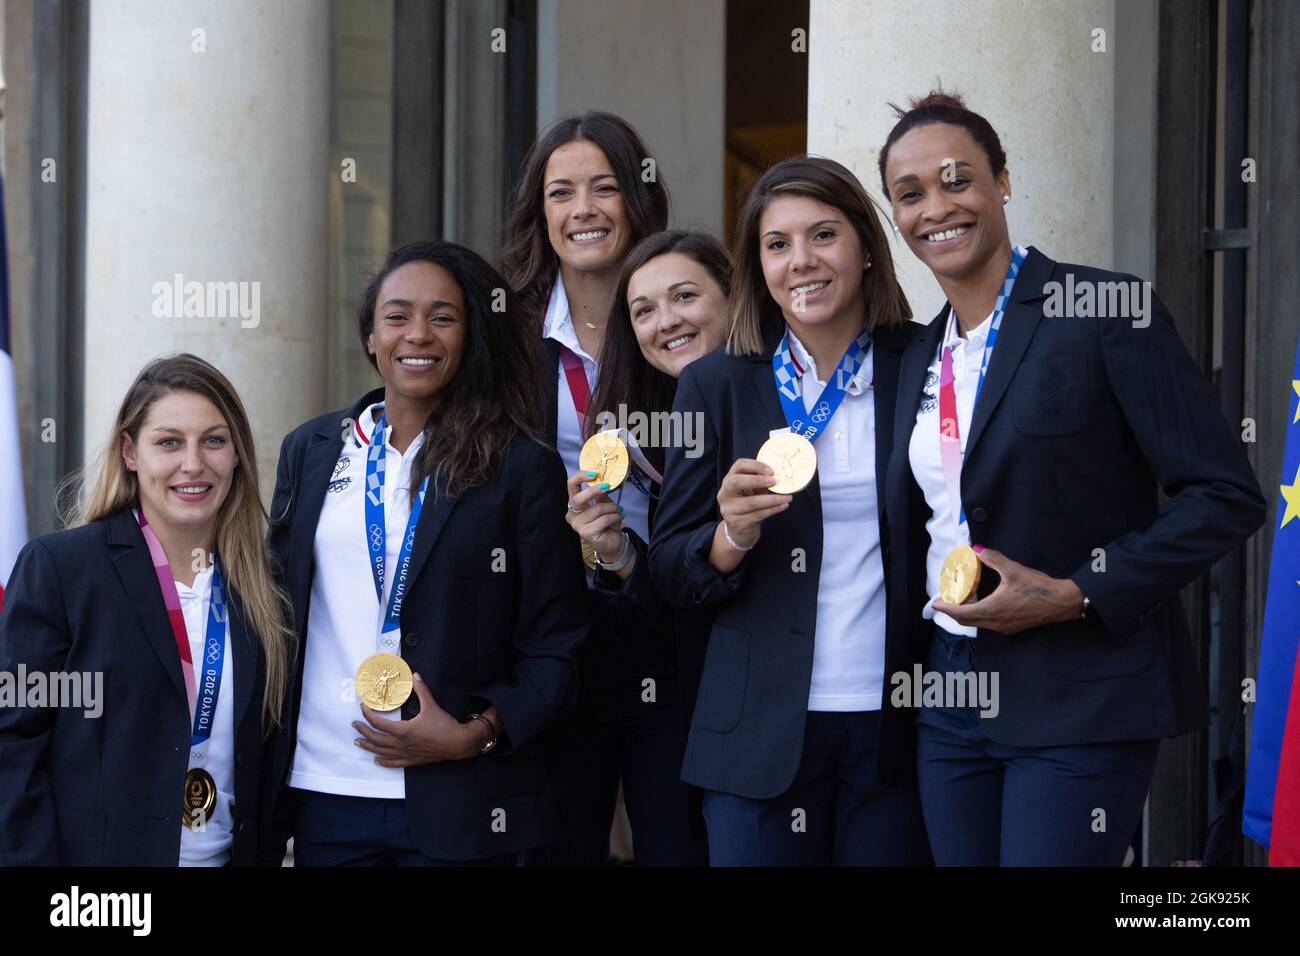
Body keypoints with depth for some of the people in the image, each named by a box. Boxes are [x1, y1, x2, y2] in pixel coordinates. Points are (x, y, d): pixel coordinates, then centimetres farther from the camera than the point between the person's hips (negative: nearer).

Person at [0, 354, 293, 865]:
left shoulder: (260, 585, 5)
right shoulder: (55, 568, -9)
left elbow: (265, 750, 9)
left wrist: (266, 857, 1)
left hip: (226, 854, 4)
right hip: (95, 851, -4)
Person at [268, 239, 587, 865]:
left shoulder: (523, 470, 0)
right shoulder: (310, 451, 10)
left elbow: (553, 647, -1)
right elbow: (276, 607, 14)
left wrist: (472, 736, -13)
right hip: (323, 790, 3)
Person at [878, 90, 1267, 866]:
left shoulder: (1111, 313, -8)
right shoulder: (920, 357, 12)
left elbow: (1226, 497, -12)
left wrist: (1075, 595, -16)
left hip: (1083, 703, -6)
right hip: (953, 698, 6)